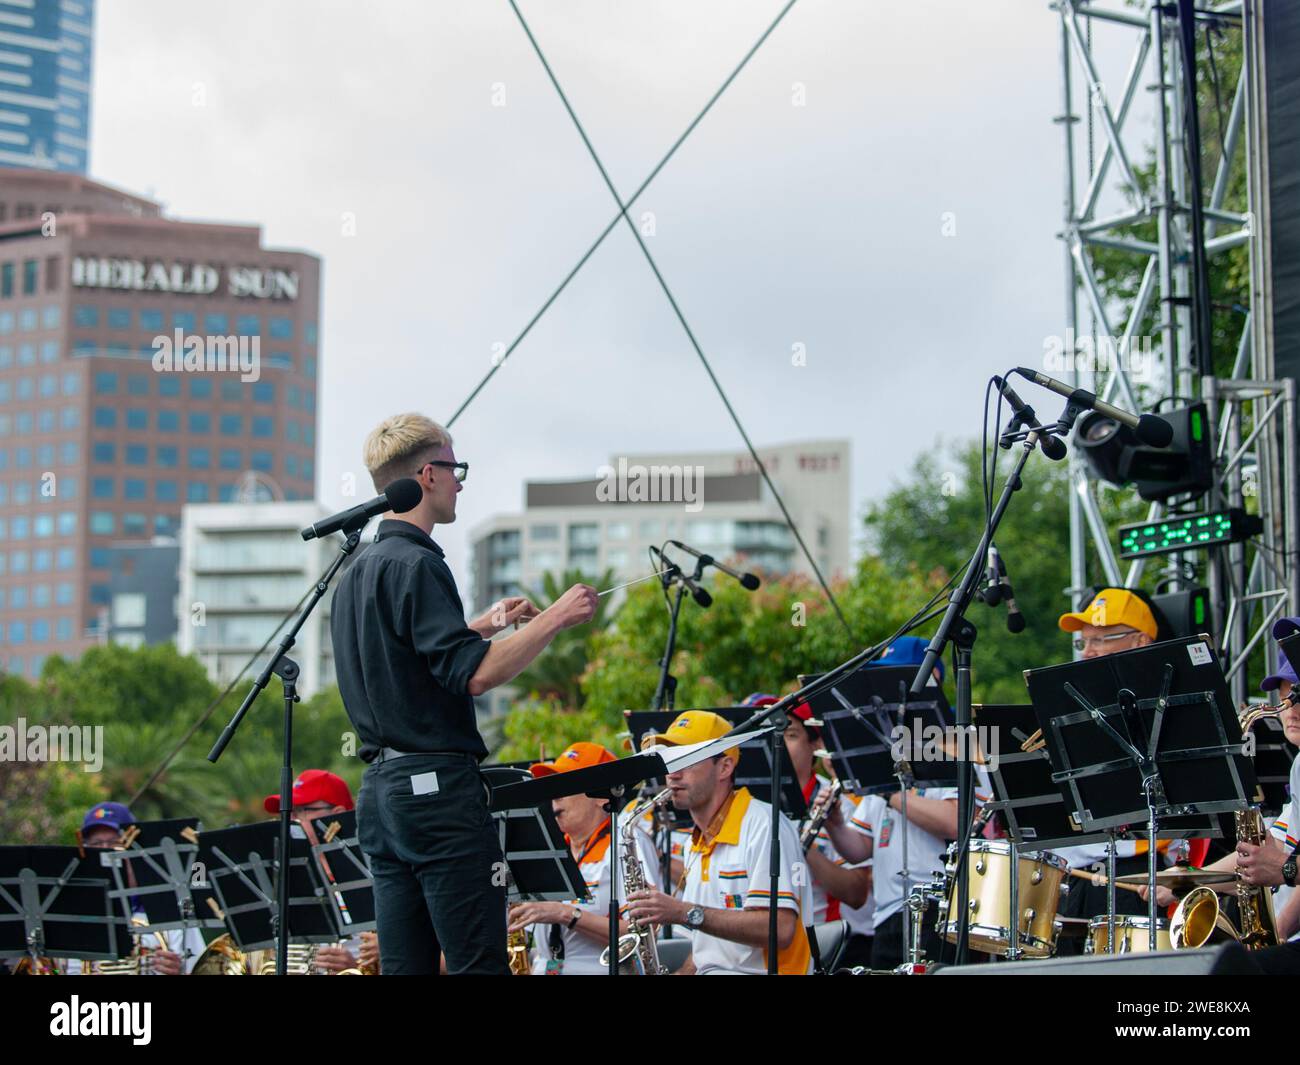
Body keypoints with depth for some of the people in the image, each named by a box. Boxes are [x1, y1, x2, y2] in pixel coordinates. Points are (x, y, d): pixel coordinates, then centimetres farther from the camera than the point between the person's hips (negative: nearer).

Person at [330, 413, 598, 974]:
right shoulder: (416, 564, -13)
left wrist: (483, 624, 28)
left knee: (402, 965, 8)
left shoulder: (357, 571, 16)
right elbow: (474, 674, -22)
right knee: (479, 963, -7)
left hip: (381, 790, 9)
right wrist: (555, 617, -15)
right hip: (437, 785, -9)